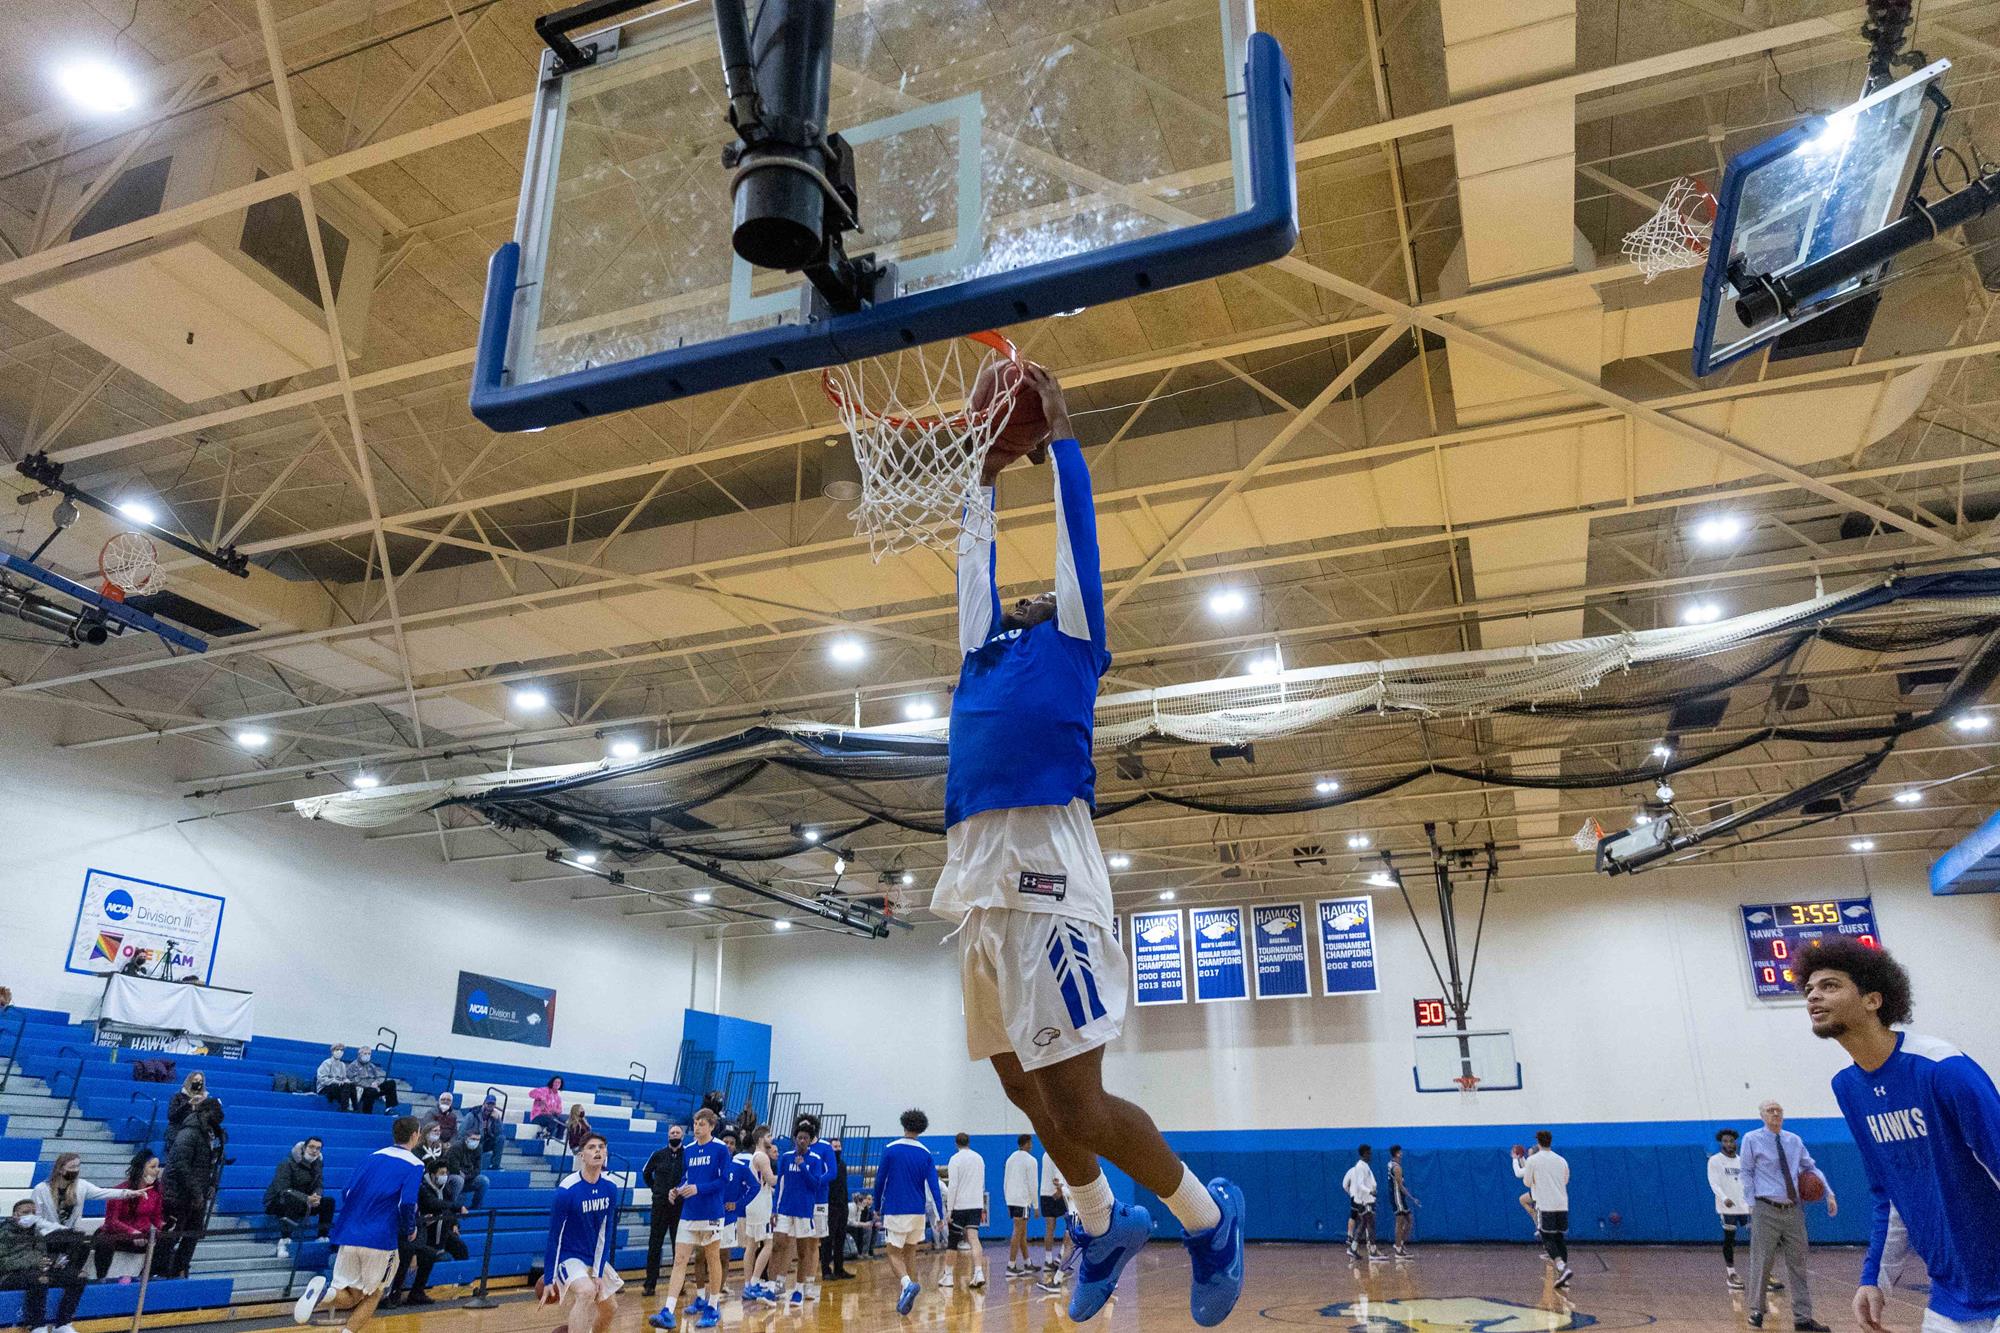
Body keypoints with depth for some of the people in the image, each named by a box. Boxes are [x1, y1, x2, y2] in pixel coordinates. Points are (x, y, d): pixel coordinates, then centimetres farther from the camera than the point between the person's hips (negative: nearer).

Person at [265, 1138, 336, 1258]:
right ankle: (284, 1240, -35)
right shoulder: (287, 1163, -19)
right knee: (295, 1202, -38)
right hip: (277, 1202, -6)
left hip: (304, 1203, 6)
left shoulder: (317, 1164, 2)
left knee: (328, 1202, -15)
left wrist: (316, 1196, -26)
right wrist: (306, 1199, -40)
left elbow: (319, 1186, 1)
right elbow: (283, 1190, -28)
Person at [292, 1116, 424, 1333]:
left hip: (349, 1236, 4)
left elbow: (346, 1194, 13)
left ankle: (325, 1290, -19)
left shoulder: (373, 1157, 13)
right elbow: (407, 1204, -15)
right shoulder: (414, 1165, -4)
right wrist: (410, 1229, 4)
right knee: (372, 1295, 16)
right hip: (381, 1240, -4)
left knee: (350, 1298, 12)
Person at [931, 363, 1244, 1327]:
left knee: (1078, 1105, -7)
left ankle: (1209, 1217, 16)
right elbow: (974, 549, 35)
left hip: (1045, 866, -7)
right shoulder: (984, 647, 27)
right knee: (1025, 1091, 14)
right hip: (978, 876, 7)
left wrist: (1057, 428, 26)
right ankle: (1103, 1227, 36)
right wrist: (992, 459, 41)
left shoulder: (1072, 636, 12)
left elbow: (1075, 516, 15)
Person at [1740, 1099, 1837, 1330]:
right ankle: (1756, 1311, 12)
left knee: (1798, 1265, 7)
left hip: (1794, 1210, 4)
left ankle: (1803, 1318, 13)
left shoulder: (1794, 1140, 10)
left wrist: (1829, 1194, 2)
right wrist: (1752, 1204, -6)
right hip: (1766, 1211, -4)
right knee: (1762, 1264, 0)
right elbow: (1747, 1174, 1)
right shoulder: (1752, 1139, -1)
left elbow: (1811, 1168, 15)